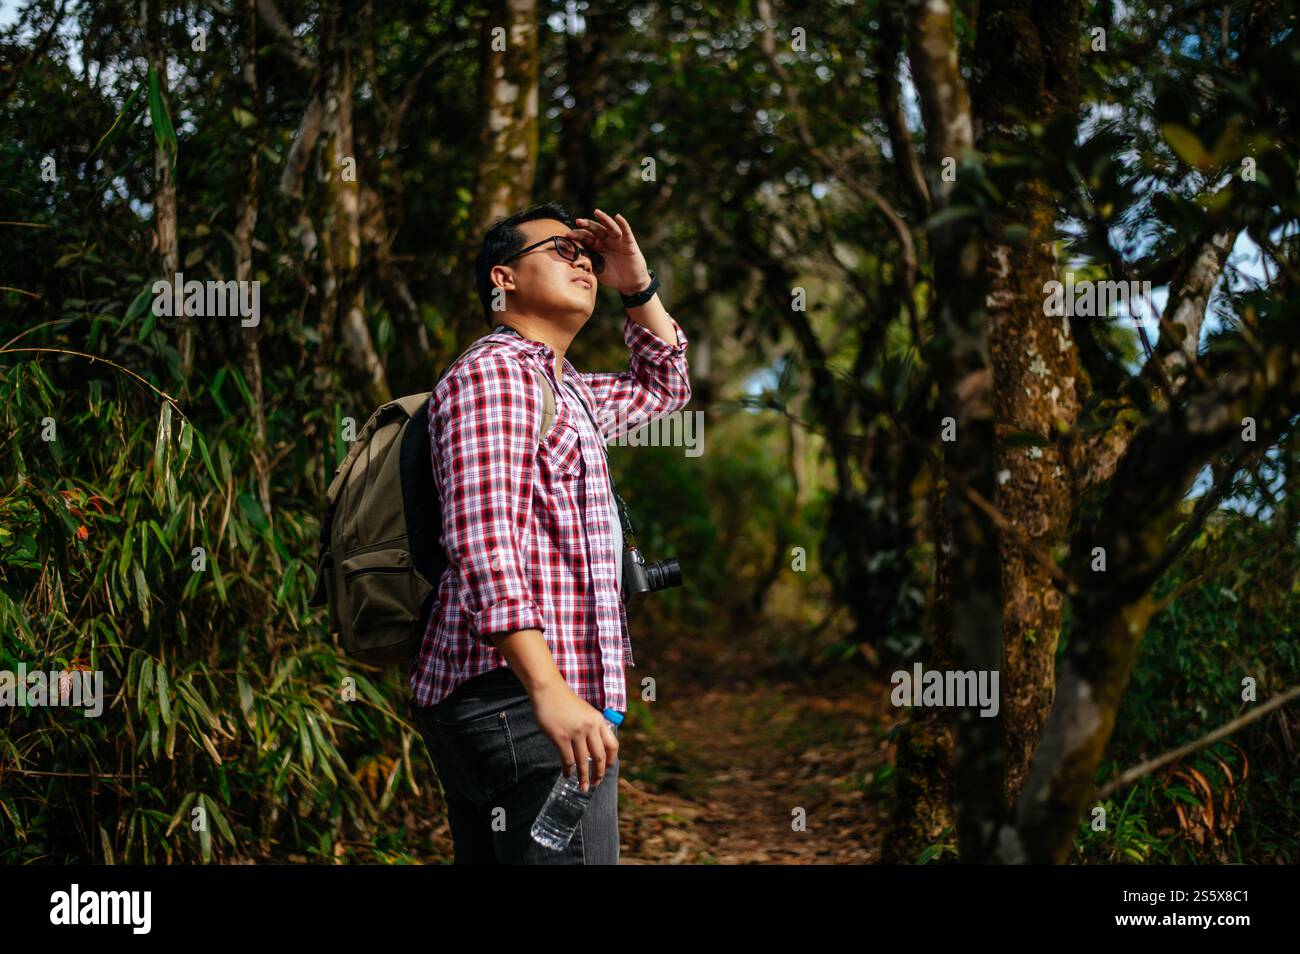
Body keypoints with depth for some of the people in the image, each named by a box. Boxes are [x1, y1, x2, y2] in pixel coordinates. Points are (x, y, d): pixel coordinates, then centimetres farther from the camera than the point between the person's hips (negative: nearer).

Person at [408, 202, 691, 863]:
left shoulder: (565, 391, 25)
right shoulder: (490, 374, -7)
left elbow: (663, 386, 43)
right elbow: (483, 541, -20)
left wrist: (636, 284, 25)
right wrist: (549, 689, -30)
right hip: (520, 699, -11)